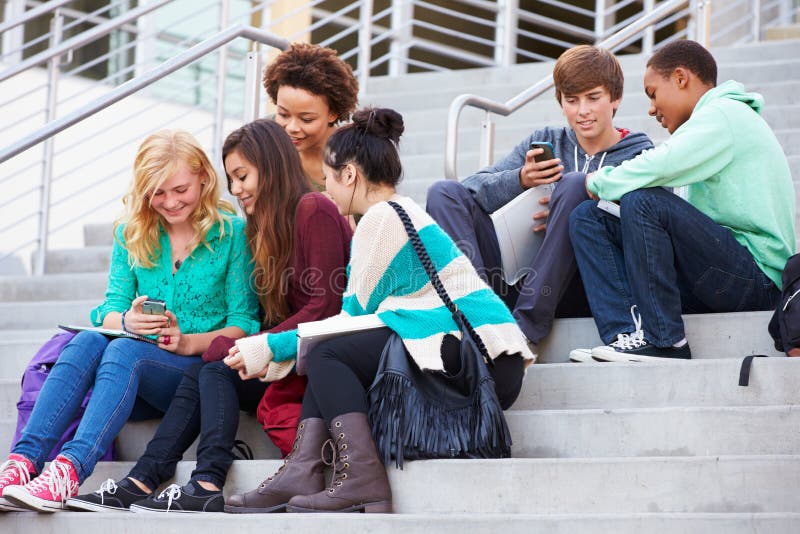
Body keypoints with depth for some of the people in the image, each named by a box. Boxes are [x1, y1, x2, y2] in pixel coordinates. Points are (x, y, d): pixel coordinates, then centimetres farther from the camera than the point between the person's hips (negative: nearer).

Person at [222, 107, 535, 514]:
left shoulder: (383, 217, -7)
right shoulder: (403, 213, 23)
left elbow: (357, 314, -5)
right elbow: (356, 317, 19)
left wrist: (272, 347, 4)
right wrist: (272, 355, 17)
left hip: (479, 353, -10)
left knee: (328, 355, -11)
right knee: (332, 355, 10)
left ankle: (363, 480, -23)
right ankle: (302, 473, -6)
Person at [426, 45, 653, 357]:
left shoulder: (641, 157, 8)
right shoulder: (546, 142, 18)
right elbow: (473, 189, 6)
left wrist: (572, 216, -17)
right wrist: (521, 179, -14)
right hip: (518, 282, 4)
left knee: (574, 184, -25)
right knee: (445, 192, -5)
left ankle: (526, 326, -32)